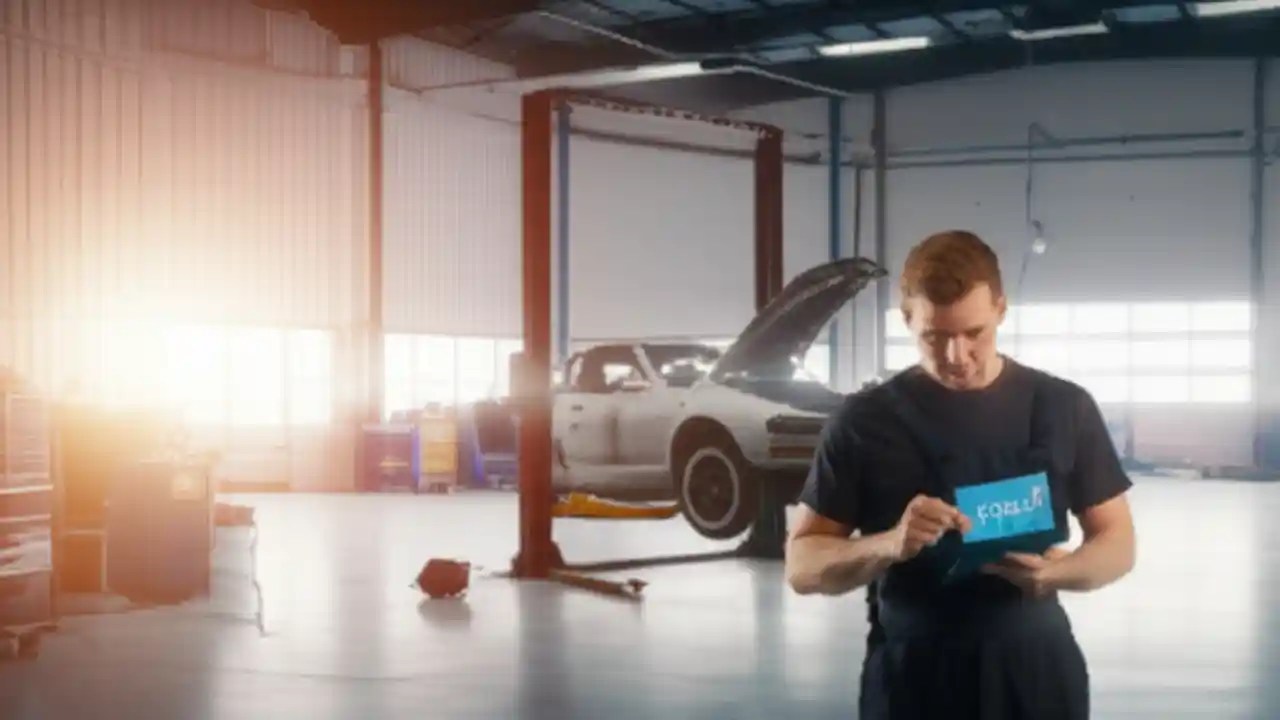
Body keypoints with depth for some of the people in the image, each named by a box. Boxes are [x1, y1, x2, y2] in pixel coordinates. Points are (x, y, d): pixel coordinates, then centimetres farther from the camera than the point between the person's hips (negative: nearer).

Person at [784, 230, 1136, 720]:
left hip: (1035, 673, 1)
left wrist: (1058, 570, -15)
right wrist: (890, 544, -21)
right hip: (911, 680, -1)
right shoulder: (866, 420, -1)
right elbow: (802, 565, -1)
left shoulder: (1063, 407, 3)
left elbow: (1118, 542, 8)